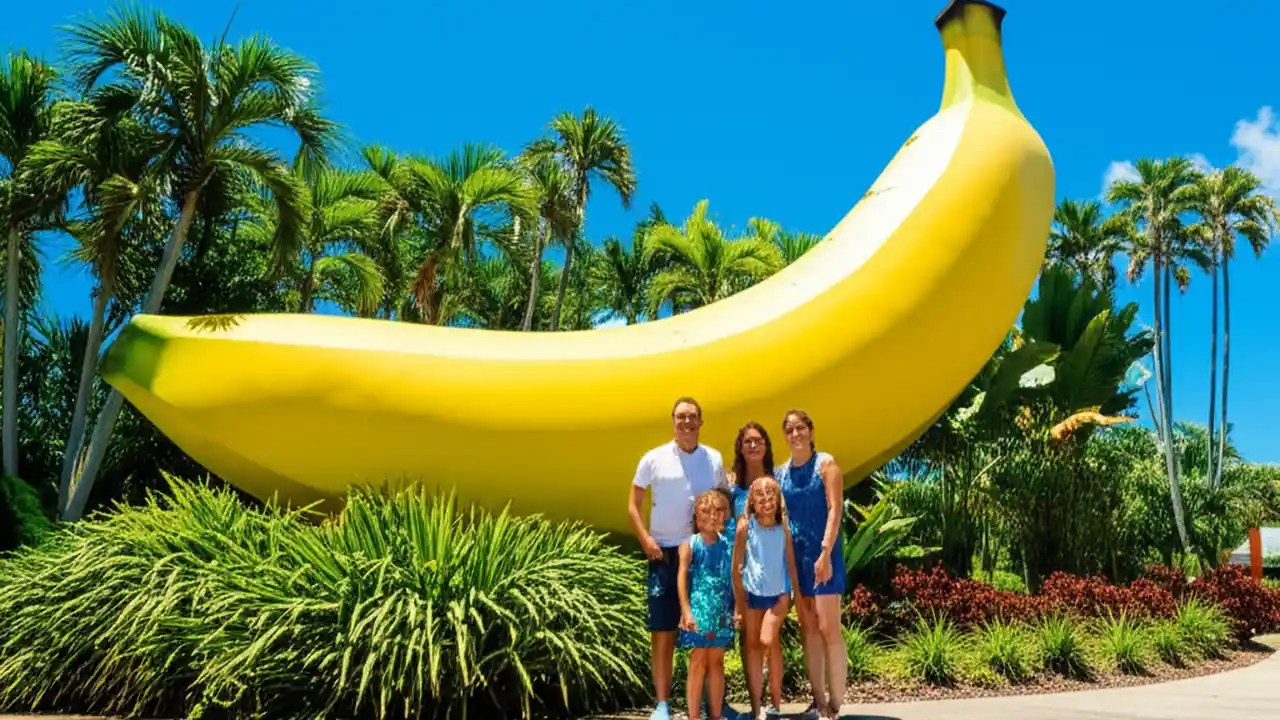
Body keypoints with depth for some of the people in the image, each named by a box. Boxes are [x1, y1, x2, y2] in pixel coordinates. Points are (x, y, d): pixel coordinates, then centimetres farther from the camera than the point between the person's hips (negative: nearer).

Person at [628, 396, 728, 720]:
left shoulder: (714, 459, 5)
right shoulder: (654, 459, -1)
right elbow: (633, 504, 2)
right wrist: (646, 539, -11)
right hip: (665, 552, -2)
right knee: (663, 630, 1)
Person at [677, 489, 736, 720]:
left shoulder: (727, 546, 7)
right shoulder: (690, 545, -3)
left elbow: (733, 578, 9)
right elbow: (682, 578, -8)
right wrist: (686, 611, -15)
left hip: (721, 613, 3)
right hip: (698, 611, -3)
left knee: (716, 662, 10)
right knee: (698, 662, 0)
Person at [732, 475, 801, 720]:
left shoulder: (783, 527, -5)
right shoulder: (746, 525, -8)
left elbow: (791, 563, -1)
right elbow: (736, 565, -5)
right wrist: (740, 600, -5)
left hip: (778, 593, -1)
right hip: (752, 593, 1)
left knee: (768, 640, -12)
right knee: (752, 646, 5)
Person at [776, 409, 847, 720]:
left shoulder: (825, 463, -4)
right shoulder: (781, 472, 9)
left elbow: (835, 509, -11)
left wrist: (825, 553, -19)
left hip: (821, 552, -5)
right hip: (795, 554, 6)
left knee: (828, 627, -5)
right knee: (808, 628, 9)